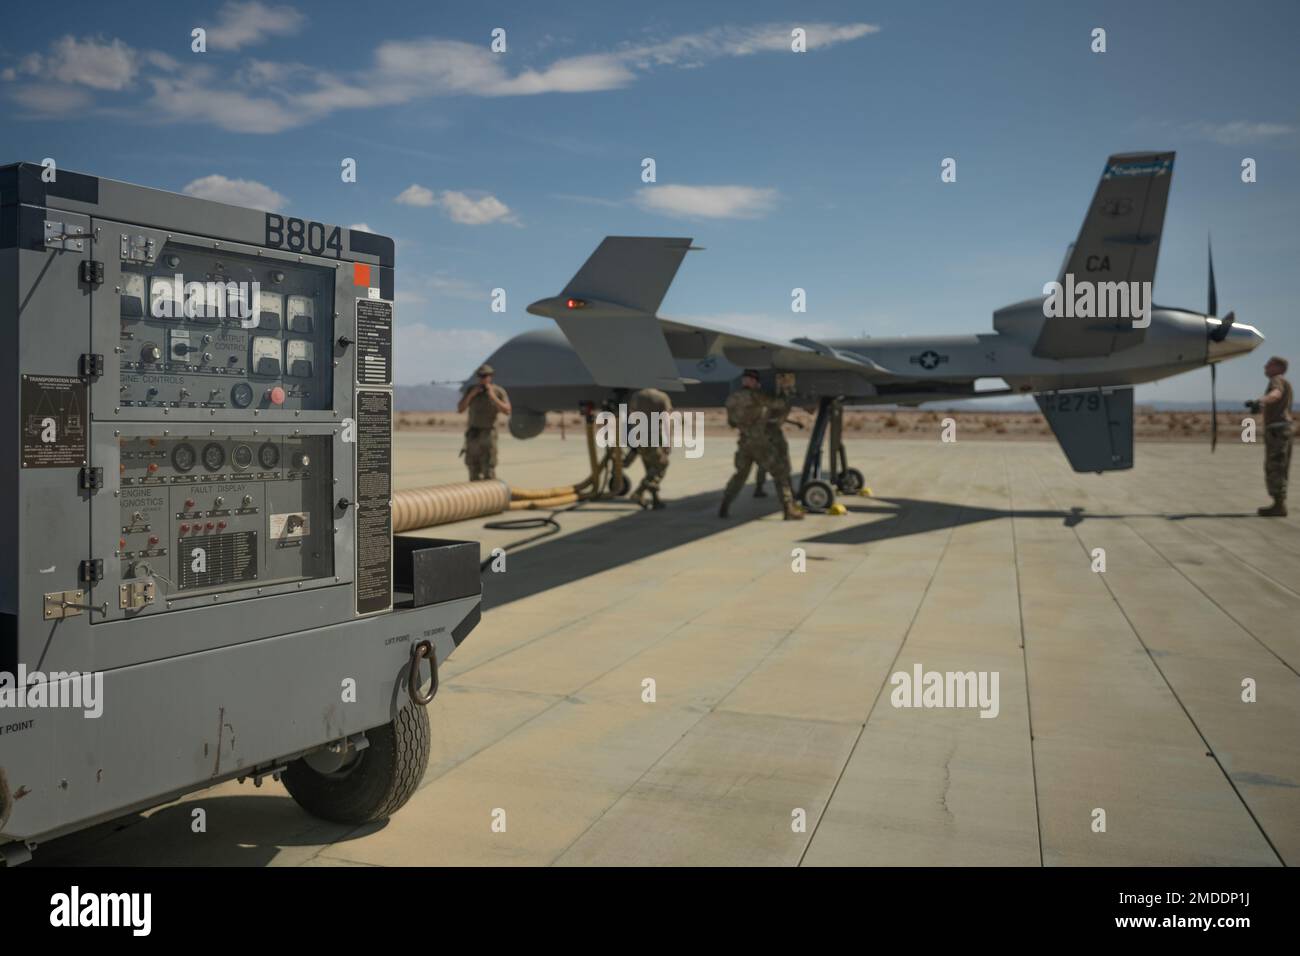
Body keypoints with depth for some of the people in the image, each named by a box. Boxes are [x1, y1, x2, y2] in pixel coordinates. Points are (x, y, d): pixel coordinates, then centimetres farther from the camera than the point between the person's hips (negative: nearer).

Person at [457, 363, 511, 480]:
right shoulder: (471, 390, 6)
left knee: (488, 468, -9)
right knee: (473, 467, 7)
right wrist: (471, 394, -11)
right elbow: (460, 409, 1)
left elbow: (507, 411, -14)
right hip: (472, 434, 4)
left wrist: (492, 396, -19)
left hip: (488, 433, -4)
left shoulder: (499, 391, -3)